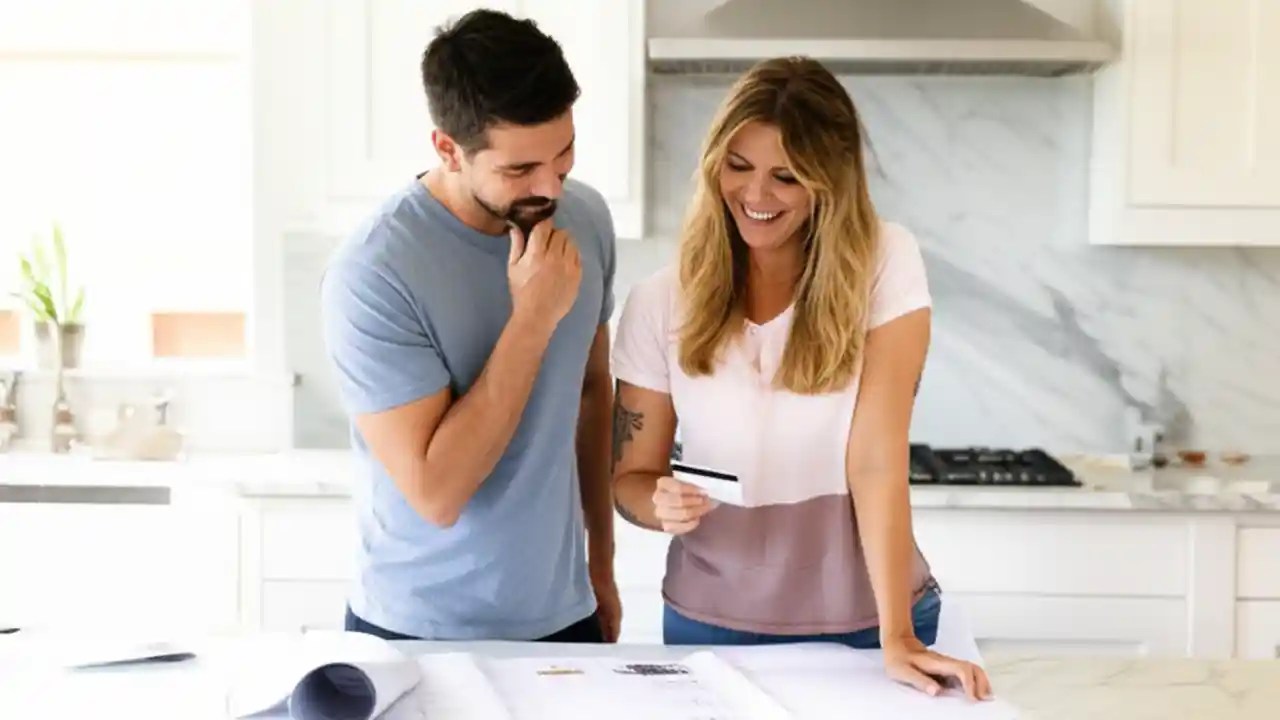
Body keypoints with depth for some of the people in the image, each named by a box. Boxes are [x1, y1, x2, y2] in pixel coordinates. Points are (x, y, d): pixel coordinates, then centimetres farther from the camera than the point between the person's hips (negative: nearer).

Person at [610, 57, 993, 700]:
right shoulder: (661, 303, -6)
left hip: (863, 621, -1)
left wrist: (898, 638, -23)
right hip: (712, 624, 2)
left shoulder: (884, 265, -11)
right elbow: (630, 475, 0)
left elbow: (877, 463, -17)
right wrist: (663, 504, -22)